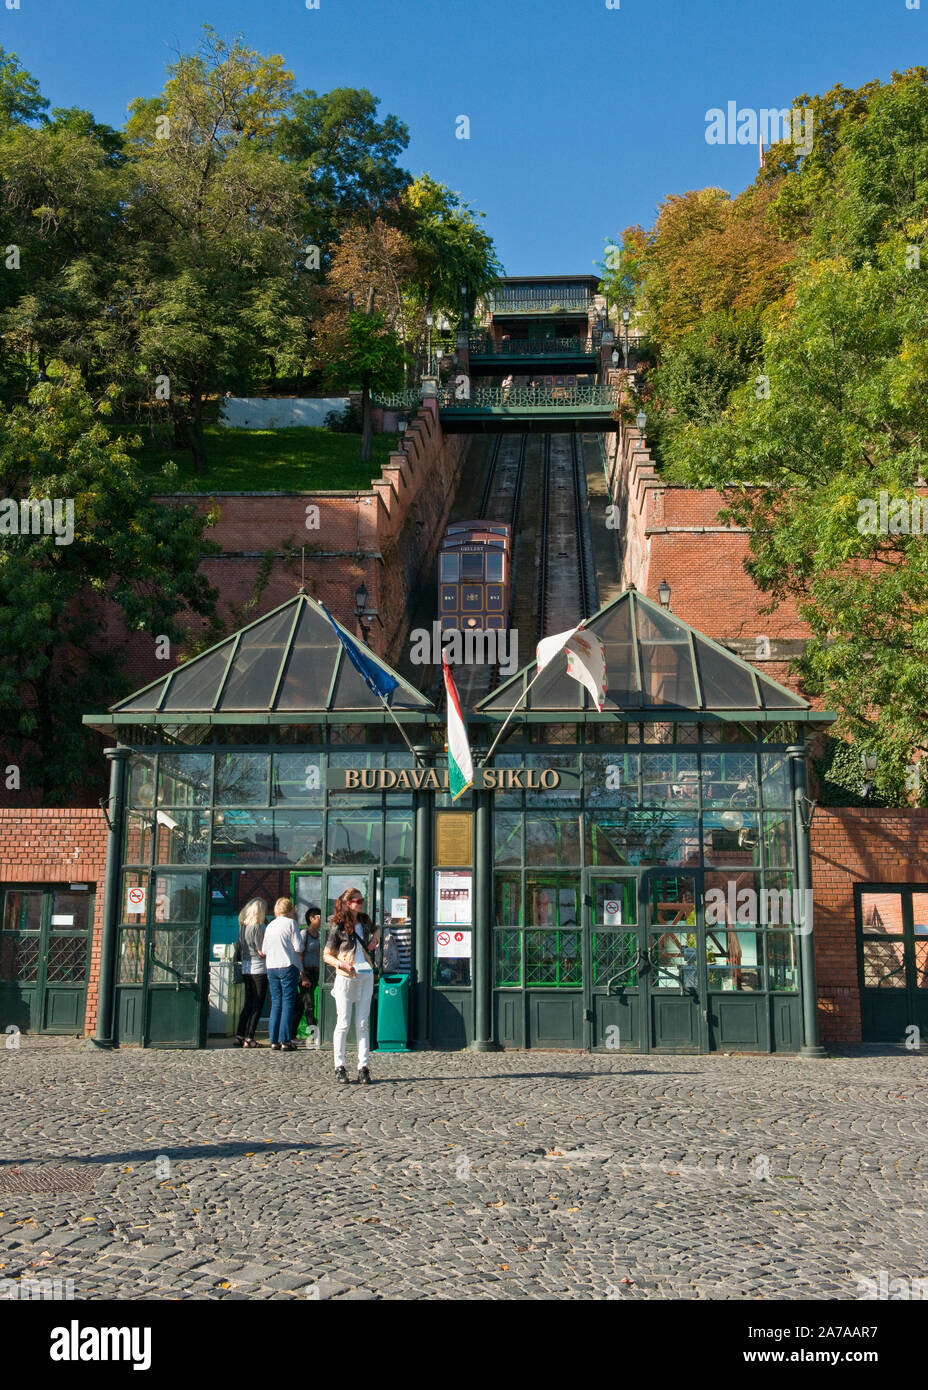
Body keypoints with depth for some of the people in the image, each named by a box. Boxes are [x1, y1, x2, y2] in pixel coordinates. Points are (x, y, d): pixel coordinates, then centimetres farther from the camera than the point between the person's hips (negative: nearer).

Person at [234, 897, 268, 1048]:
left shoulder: (242, 926, 9)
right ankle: (249, 1038, -3)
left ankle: (239, 1036, 14)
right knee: (257, 1005, -1)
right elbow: (262, 951, -14)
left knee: (248, 1003, 15)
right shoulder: (257, 927, -14)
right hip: (258, 968, -8)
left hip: (246, 968, 8)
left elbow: (240, 948, 14)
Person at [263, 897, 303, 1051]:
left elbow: (264, 951, 14)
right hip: (288, 966, -6)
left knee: (276, 1003, 9)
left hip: (271, 968, 6)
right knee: (287, 1003, -3)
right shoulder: (291, 923, -4)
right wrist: (300, 958, 10)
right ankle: (285, 1041, -6)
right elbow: (298, 947, -9)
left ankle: (274, 1041, 6)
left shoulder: (270, 926, 13)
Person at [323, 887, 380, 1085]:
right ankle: (339, 1067, 9)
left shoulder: (365, 922, 10)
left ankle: (364, 1067, 3)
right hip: (346, 978, -4)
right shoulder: (339, 927, -4)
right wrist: (342, 964, -19)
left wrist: (374, 939, 13)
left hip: (366, 977, 4)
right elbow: (326, 955, -2)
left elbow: (376, 930, 35)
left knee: (362, 1024, 3)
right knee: (344, 1024, 0)